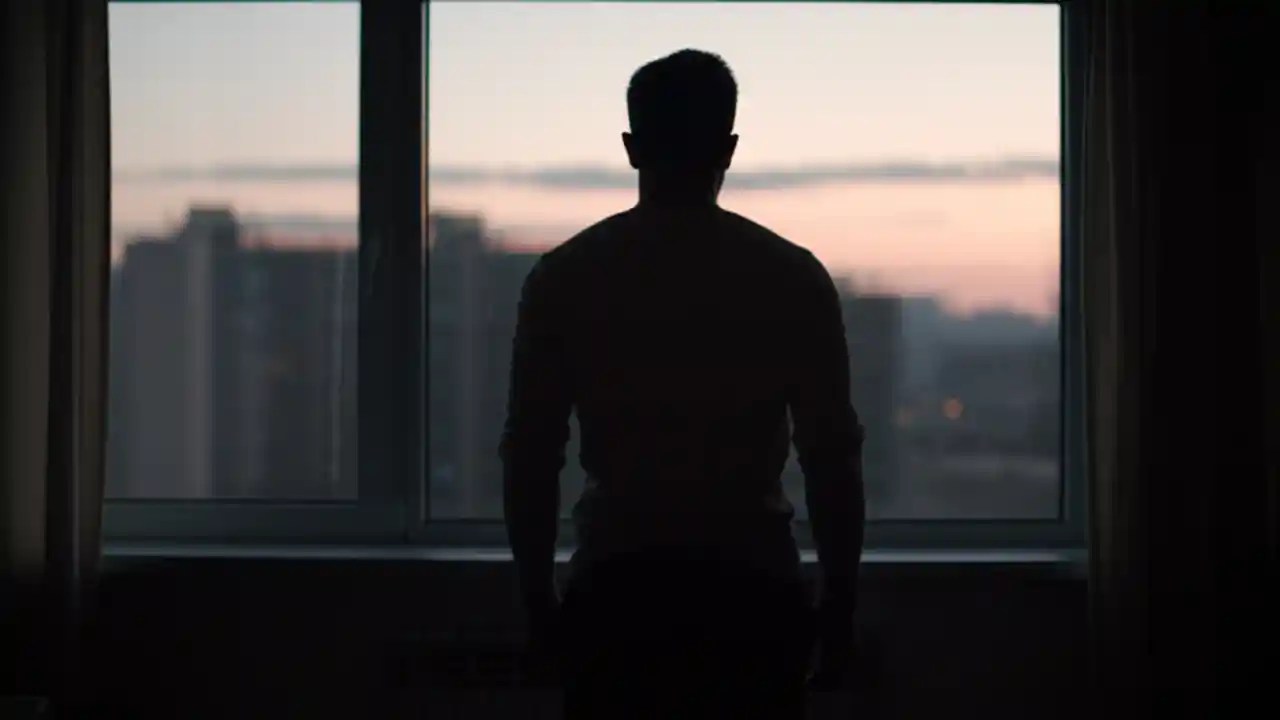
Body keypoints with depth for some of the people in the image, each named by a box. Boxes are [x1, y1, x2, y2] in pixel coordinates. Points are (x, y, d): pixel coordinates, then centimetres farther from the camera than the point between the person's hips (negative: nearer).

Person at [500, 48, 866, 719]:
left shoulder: (562, 277, -1)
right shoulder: (793, 278, -3)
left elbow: (529, 454, 1)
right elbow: (832, 455, -3)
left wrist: (537, 598, 11)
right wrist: (839, 601, 6)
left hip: (616, 588, 1)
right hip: (751, 588, 0)